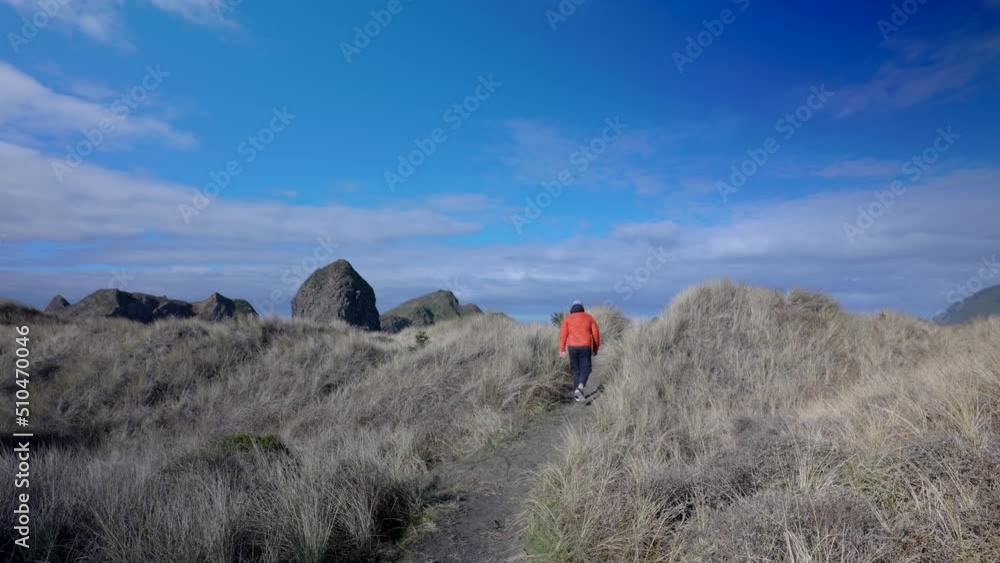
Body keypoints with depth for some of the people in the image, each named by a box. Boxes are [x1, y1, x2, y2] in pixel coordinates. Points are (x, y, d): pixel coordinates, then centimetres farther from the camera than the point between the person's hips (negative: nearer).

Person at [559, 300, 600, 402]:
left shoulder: (567, 318, 7)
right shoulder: (589, 317, 9)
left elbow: (563, 334, -3)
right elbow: (596, 333, 7)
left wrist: (562, 350, -4)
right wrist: (595, 348, 16)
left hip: (572, 347, 1)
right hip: (585, 347, -1)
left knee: (575, 370, 14)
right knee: (585, 369, 6)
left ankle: (578, 394, 16)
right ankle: (580, 388, -20)